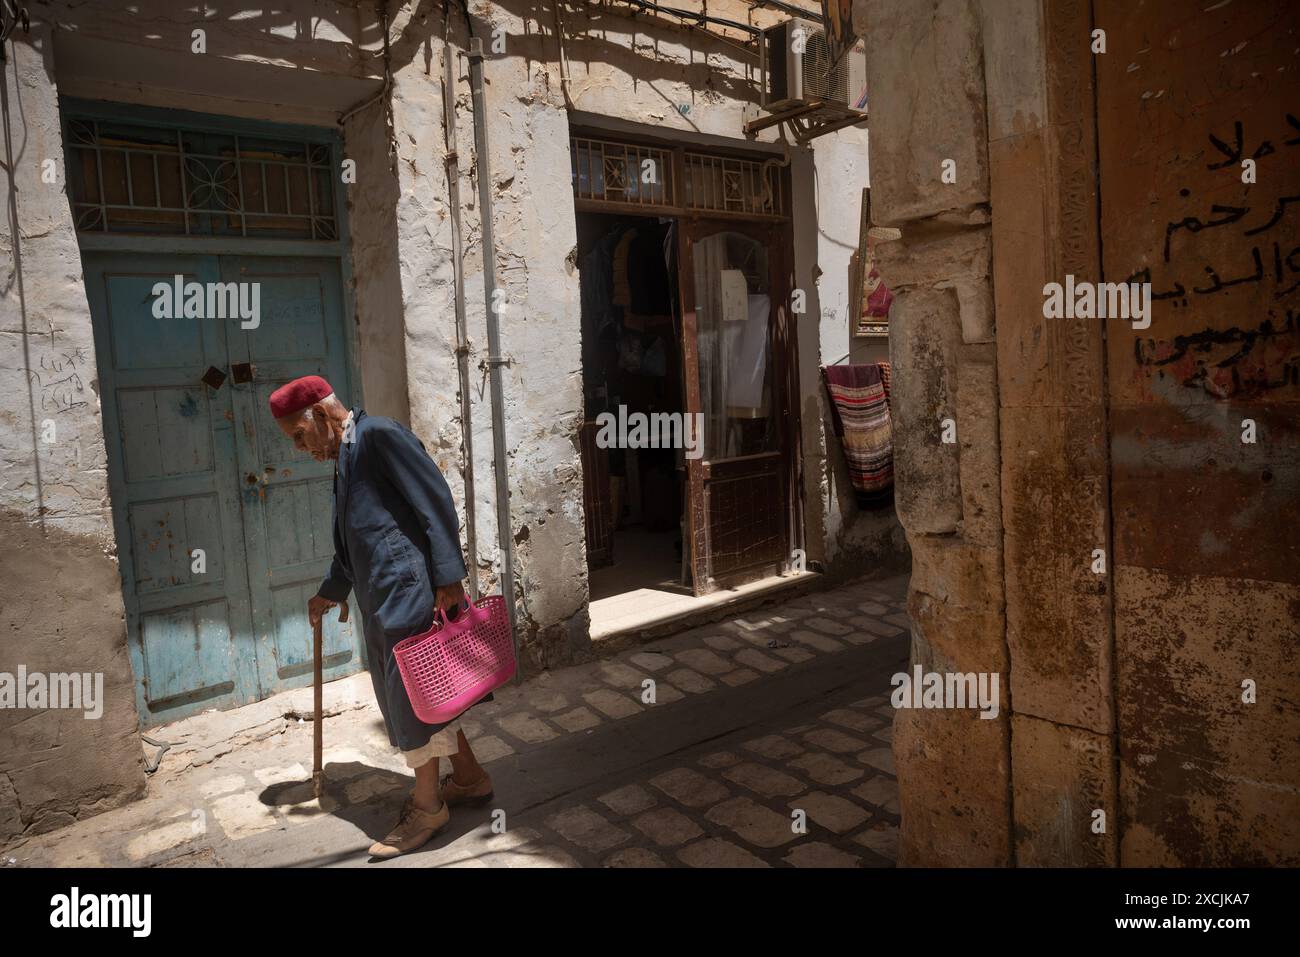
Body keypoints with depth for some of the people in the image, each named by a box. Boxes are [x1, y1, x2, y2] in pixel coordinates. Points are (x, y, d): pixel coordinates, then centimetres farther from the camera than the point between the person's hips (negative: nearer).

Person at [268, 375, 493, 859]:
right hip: (382, 599, 10)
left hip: (408, 588, -10)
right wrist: (330, 592, 40)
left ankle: (427, 806, 15)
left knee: (411, 692, 0)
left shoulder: (380, 434, -11)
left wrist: (449, 578, -22)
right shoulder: (345, 458, 19)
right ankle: (468, 777, 30)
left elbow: (436, 501, -18)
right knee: (408, 692, 15)